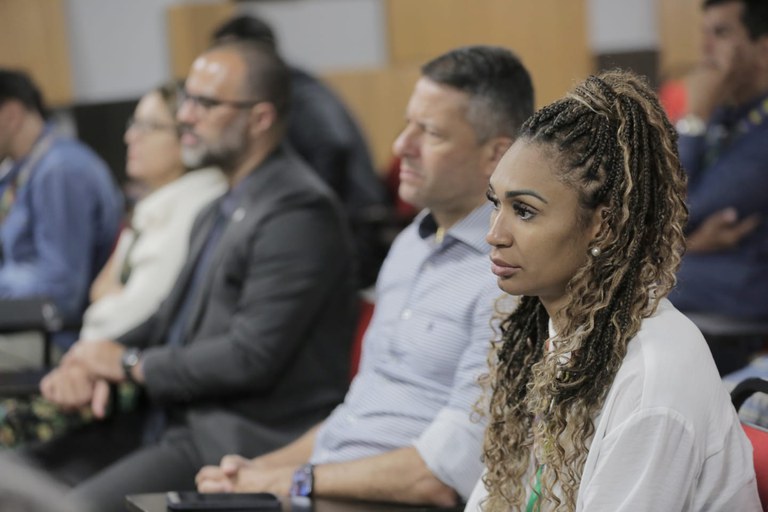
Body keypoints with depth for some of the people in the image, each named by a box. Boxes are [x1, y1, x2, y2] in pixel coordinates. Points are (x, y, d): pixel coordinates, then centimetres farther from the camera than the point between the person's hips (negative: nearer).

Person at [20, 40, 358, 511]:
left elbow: (250, 357, -21)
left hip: (240, 440, -9)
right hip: (175, 417, 9)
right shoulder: (223, 205, 15)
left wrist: (129, 363, -9)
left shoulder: (298, 212, -16)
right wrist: (96, 362, 0)